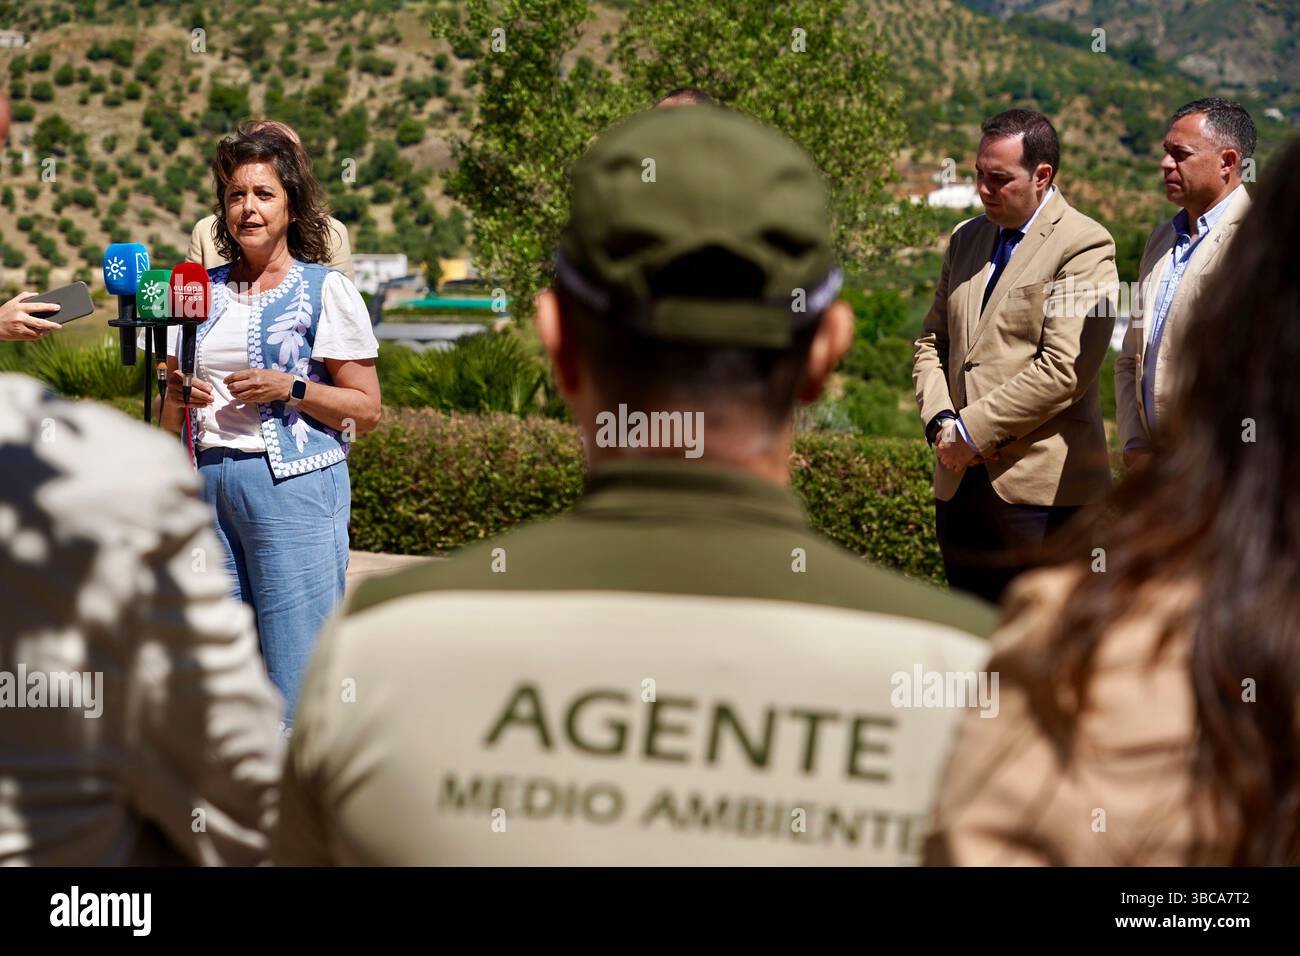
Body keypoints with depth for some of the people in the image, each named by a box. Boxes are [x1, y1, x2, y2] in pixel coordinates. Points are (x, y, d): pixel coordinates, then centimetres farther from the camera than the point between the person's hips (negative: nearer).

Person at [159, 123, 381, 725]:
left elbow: (367, 409, -3)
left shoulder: (327, 291, 0)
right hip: (210, 482, 5)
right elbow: (173, 421, 23)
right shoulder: (205, 291, 15)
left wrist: (289, 388, -14)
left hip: (293, 485, -5)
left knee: (296, 665, -7)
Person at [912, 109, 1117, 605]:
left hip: (1044, 486, -7)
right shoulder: (966, 239, 17)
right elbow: (932, 341, 19)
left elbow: (1064, 369, -16)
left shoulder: (1084, 245, -8)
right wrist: (941, 422, 0)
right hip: (961, 485, 7)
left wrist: (972, 429, -14)